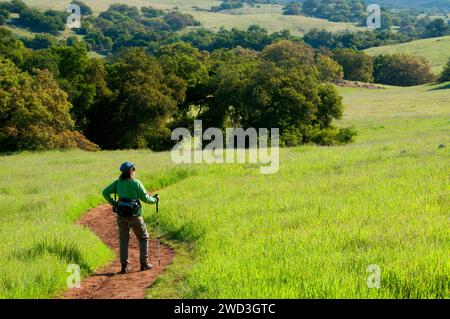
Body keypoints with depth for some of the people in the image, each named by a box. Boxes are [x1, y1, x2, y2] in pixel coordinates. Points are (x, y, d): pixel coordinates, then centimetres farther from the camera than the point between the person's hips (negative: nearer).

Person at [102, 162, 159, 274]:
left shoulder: (118, 183, 3)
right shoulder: (136, 183, -9)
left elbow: (105, 192, 1)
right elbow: (145, 198, -8)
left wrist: (113, 203, 11)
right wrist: (155, 200, 9)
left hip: (121, 214, 4)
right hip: (134, 214, -4)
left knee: (123, 240, 11)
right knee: (143, 238, 14)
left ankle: (124, 266, 6)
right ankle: (144, 263, 14)